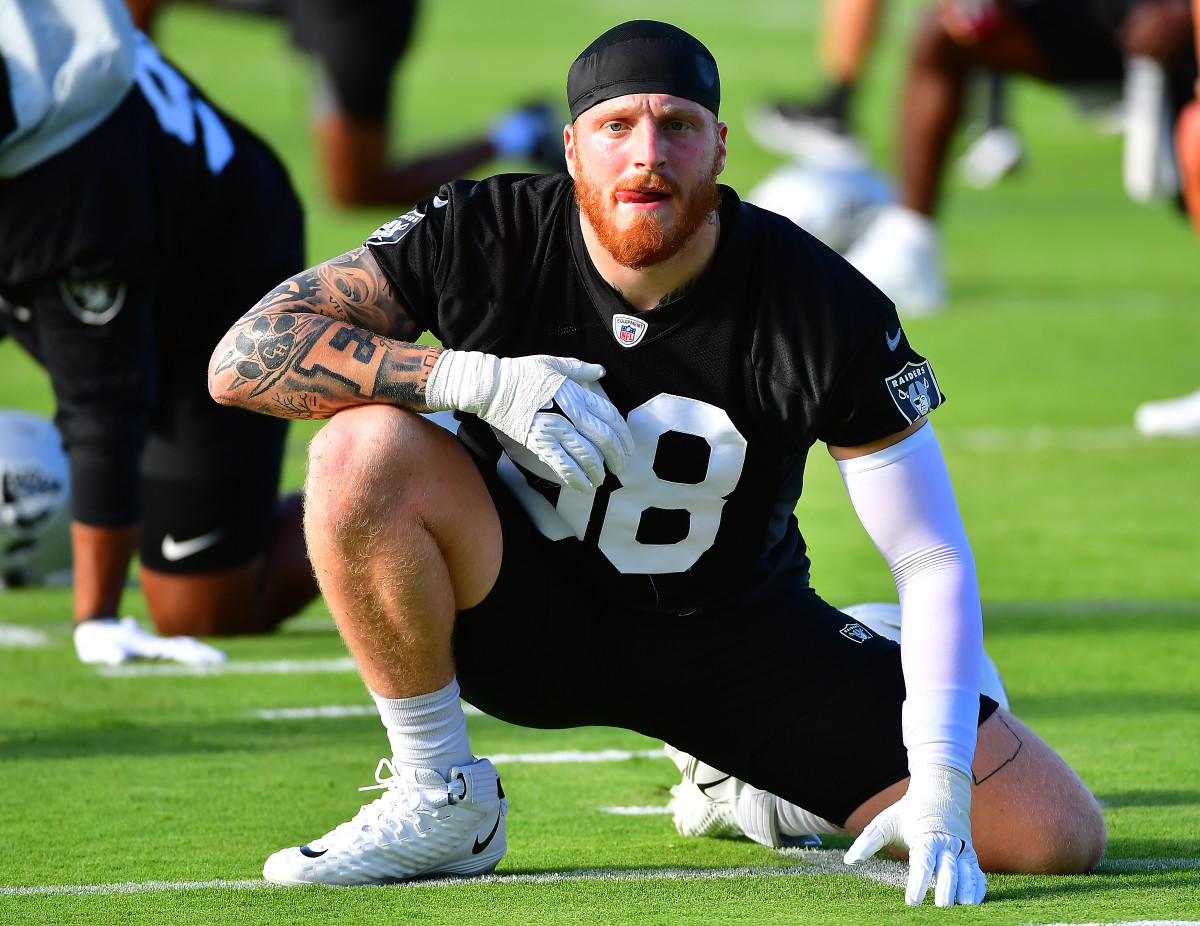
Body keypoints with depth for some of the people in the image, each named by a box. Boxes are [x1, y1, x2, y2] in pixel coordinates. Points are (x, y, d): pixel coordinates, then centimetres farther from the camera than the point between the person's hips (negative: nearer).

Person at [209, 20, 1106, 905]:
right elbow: (244, 356, -21)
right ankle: (442, 802, -12)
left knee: (1056, 831, -13)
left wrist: (939, 789, -29)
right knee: (365, 449, -32)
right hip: (526, 620, -1)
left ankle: (751, 785, 18)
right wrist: (475, 379, -33)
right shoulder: (484, 239, -19)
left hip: (739, 628, 1)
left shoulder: (828, 311, -20)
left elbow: (933, 559, -17)